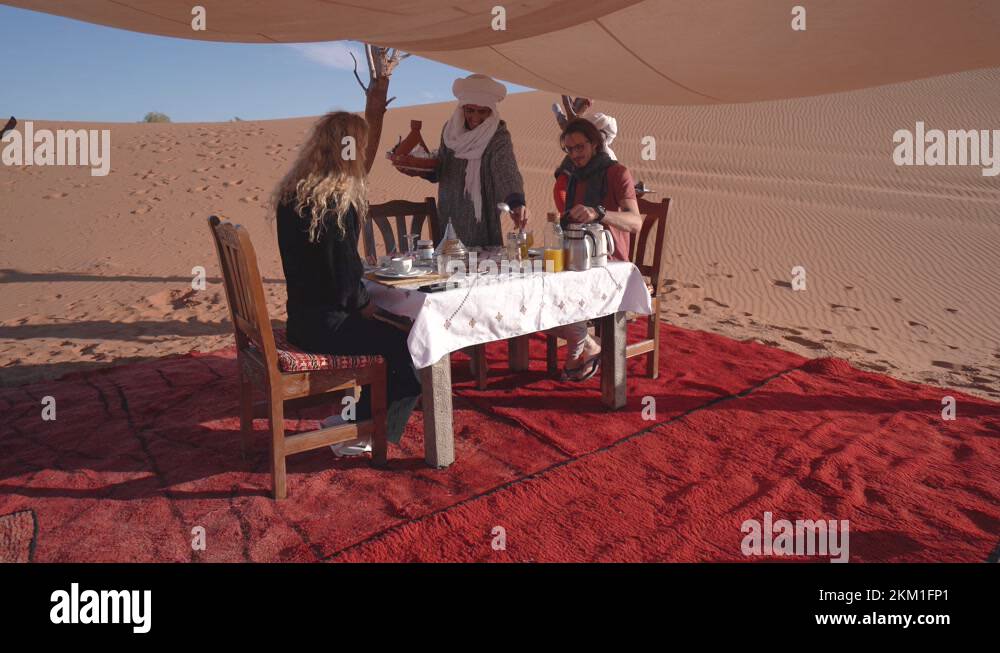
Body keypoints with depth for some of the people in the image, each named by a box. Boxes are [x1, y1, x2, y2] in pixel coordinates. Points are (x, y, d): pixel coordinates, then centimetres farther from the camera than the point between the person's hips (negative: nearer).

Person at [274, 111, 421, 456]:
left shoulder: (292, 193, 8)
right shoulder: (336, 201, -20)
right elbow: (342, 272, -20)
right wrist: (363, 304, -3)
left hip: (303, 317, 10)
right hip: (326, 324, -9)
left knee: (391, 333, 19)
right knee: (411, 347, -2)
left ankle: (357, 417, 24)